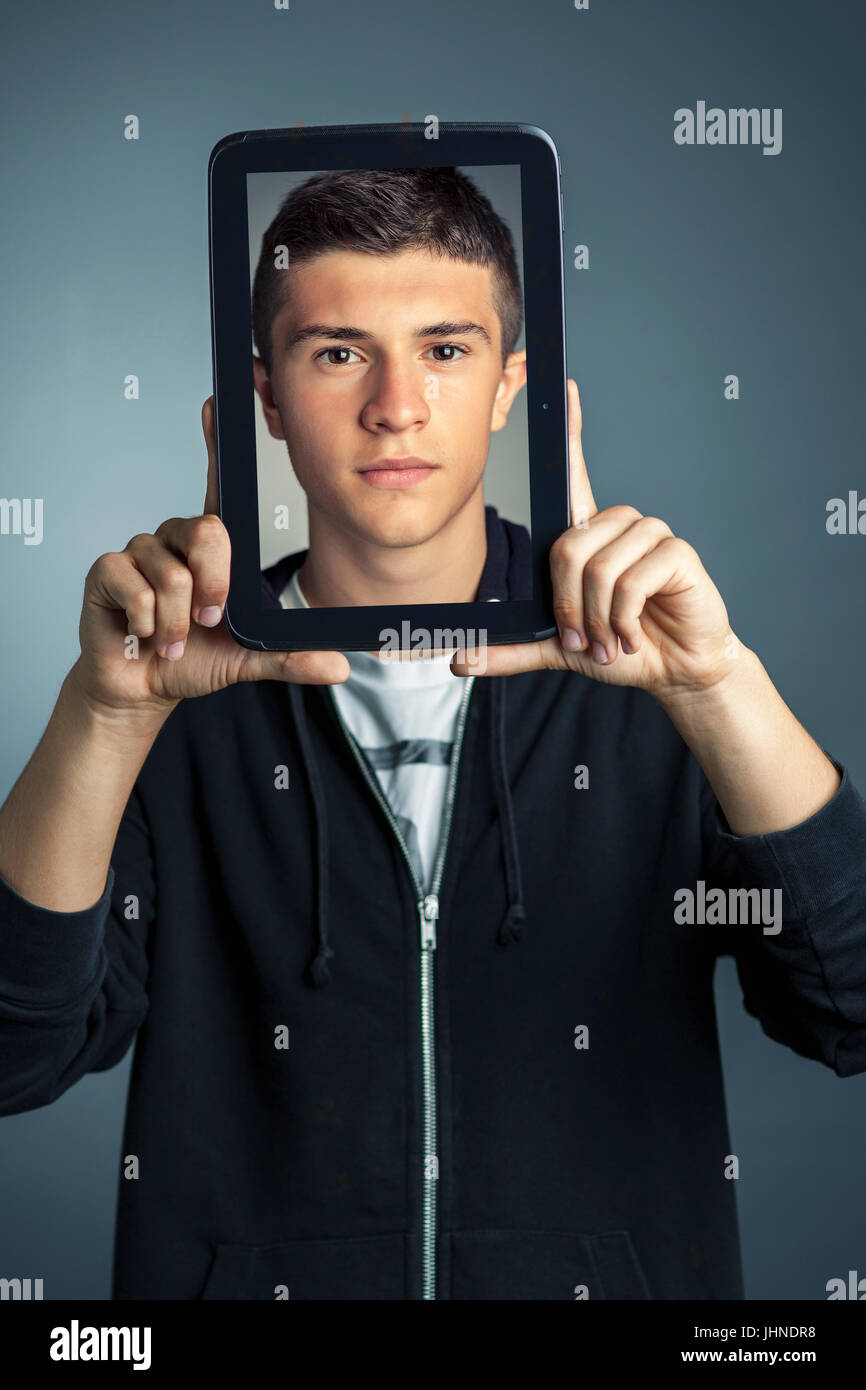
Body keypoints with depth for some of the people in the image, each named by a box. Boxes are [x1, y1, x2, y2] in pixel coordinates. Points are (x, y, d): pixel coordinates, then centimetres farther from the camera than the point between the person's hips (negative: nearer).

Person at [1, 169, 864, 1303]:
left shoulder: (642, 677, -4)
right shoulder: (186, 694, -3)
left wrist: (719, 685, -25)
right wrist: (108, 707, -23)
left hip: (614, 1275, 0)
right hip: (257, 1277, 1)